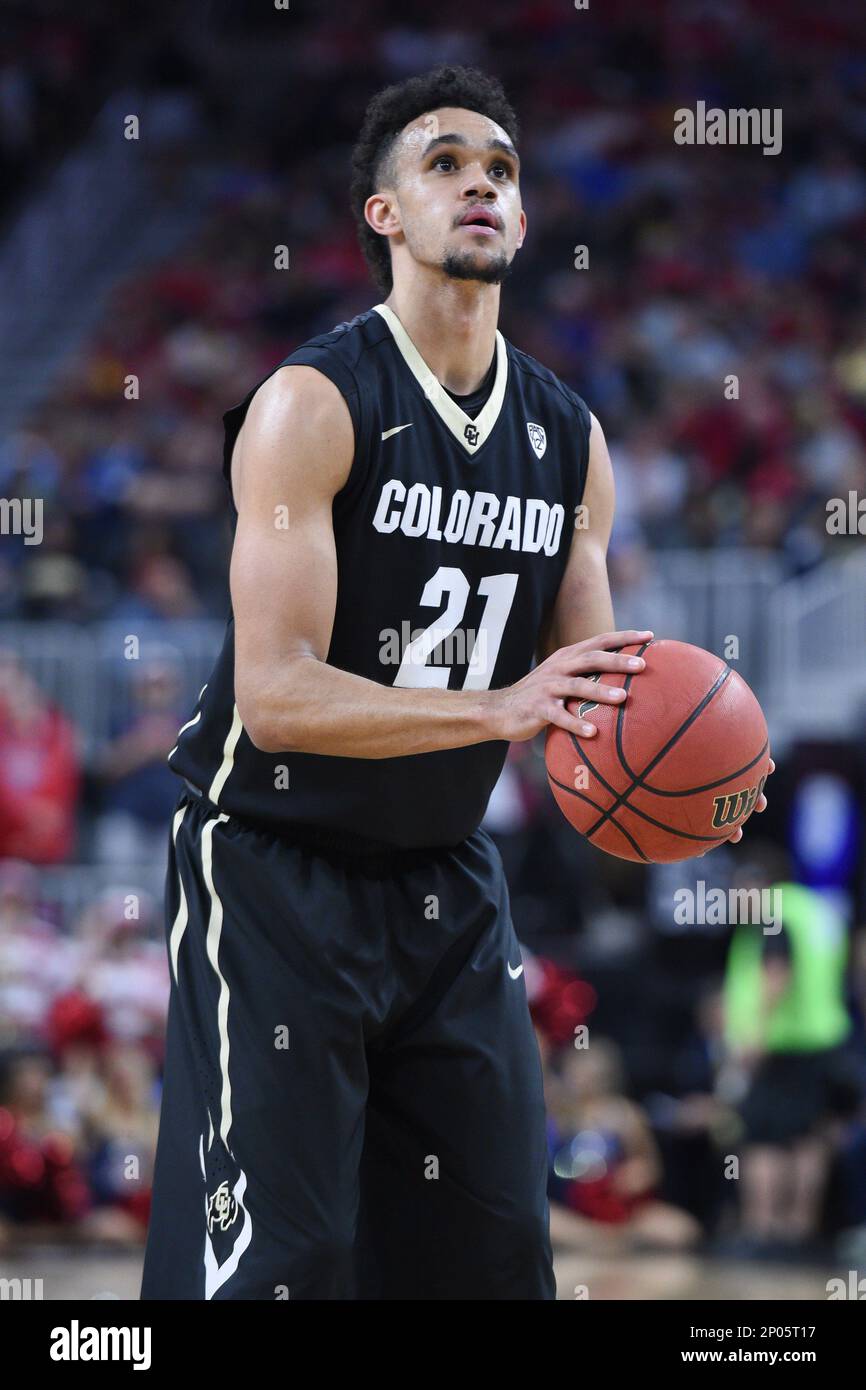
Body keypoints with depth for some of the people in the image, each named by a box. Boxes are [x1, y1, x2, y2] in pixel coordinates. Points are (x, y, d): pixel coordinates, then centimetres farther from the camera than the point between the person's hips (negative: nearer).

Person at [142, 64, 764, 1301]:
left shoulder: (570, 440, 4)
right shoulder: (314, 405, -16)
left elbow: (590, 694, 9)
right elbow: (275, 695, -25)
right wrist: (501, 708, -35)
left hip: (446, 875, 6)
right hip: (277, 866, -6)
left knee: (494, 1243, 5)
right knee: (277, 1257, -11)